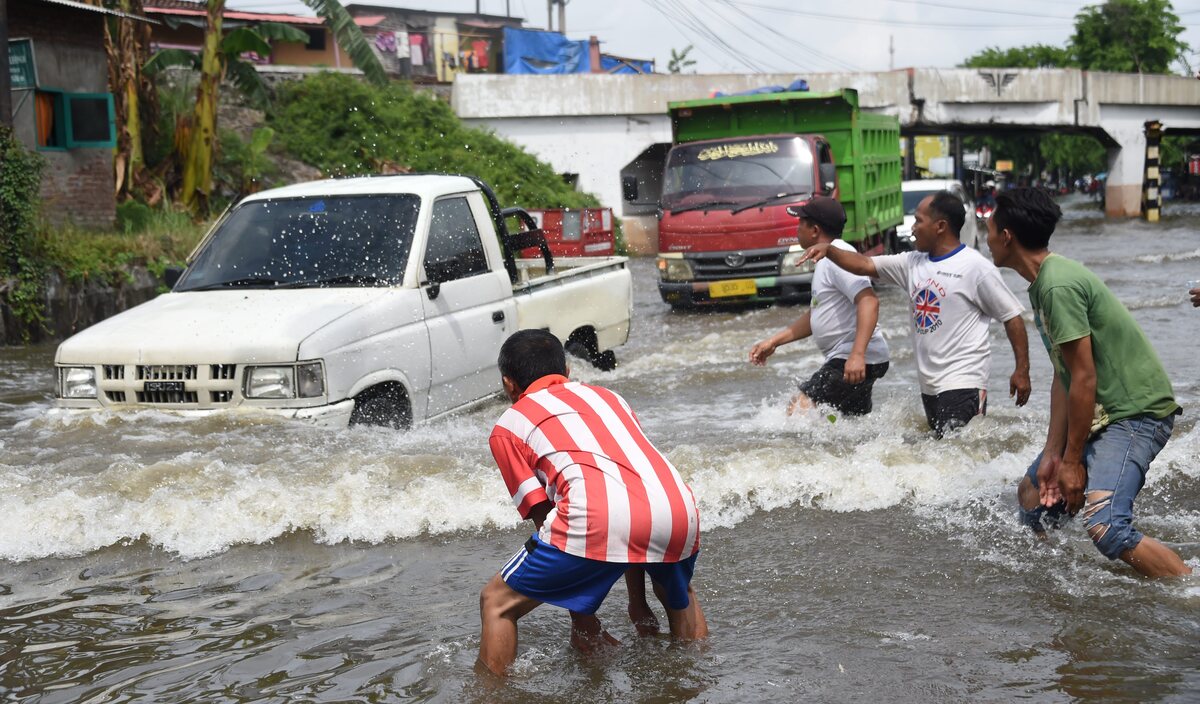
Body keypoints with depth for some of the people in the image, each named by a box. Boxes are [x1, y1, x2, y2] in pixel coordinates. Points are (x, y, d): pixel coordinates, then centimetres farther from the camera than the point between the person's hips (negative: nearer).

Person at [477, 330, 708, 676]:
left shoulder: (507, 426, 20)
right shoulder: (607, 396, 34)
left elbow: (544, 518, 16)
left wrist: (582, 621, 22)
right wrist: (636, 597, 41)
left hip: (601, 516, -5)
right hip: (678, 509, 5)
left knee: (497, 603, 14)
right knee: (678, 595, 37)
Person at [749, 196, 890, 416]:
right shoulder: (826, 260, 18)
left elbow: (869, 302, -27)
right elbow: (816, 316, 26)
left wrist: (857, 354, -36)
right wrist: (774, 341, 21)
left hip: (857, 361, -11)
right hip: (845, 359, 11)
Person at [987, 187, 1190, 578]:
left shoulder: (1058, 286, -22)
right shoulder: (1043, 283, 10)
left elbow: (1084, 378, -22)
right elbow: (1063, 377, 9)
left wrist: (1072, 460, -15)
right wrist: (1052, 452, 4)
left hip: (1136, 412, -11)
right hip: (1102, 412, 11)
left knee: (1105, 525, -26)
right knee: (1033, 494, 20)